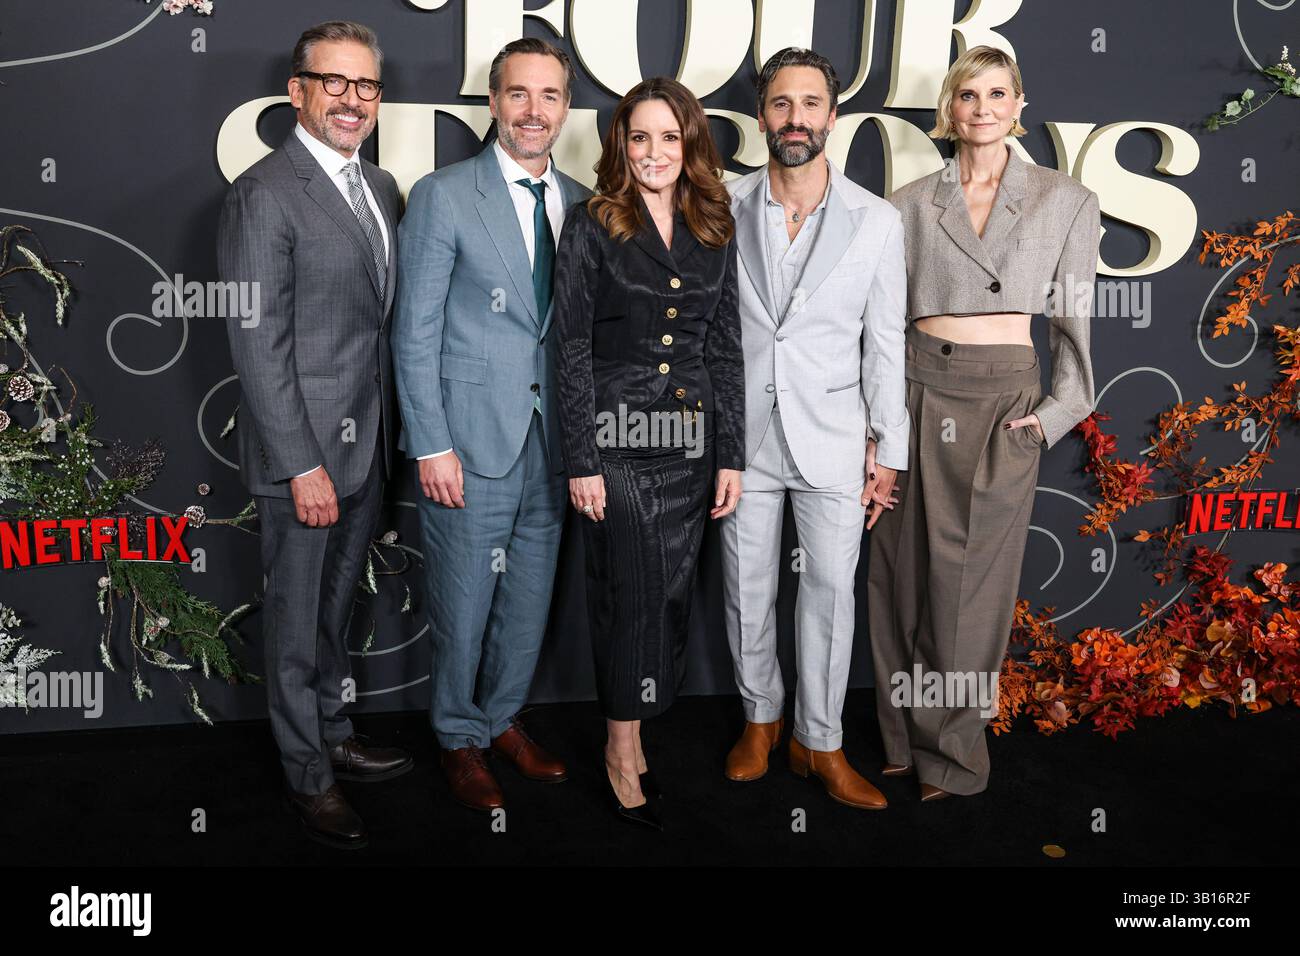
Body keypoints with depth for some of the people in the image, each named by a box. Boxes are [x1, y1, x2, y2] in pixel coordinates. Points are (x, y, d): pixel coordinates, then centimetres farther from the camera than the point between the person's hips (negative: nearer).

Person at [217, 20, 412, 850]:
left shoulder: (382, 187, 10)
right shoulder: (265, 196, -13)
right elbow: (259, 345, -16)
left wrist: (395, 430, 8)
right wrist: (302, 465, -18)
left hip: (371, 440, 7)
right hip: (304, 449, -7)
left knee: (338, 604, 21)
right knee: (298, 620, 9)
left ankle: (335, 734, 38)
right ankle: (310, 776, 25)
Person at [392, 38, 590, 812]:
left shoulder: (580, 204, 8)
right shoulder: (443, 196, -5)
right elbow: (415, 333, -7)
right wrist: (431, 445, -11)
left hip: (551, 436, 5)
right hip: (471, 436, -4)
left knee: (531, 595, 14)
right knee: (464, 600, 6)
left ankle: (504, 718, 35)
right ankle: (461, 738, 28)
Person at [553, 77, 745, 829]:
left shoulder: (715, 232, 8)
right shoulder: (592, 228, -3)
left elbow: (728, 349, 9)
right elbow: (573, 350, -6)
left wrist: (731, 456, 4)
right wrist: (582, 461, -11)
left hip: (692, 441, 4)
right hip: (618, 436, -4)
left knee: (673, 596, 9)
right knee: (631, 594, 1)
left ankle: (632, 737, 27)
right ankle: (624, 752, 19)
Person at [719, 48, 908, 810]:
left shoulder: (877, 220, -2)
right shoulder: (724, 211, -1)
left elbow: (886, 343, 0)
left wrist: (887, 453, 0)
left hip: (832, 441, -1)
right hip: (743, 434, 1)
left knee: (831, 592, 5)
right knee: (747, 590, 11)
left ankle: (819, 743, 23)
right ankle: (760, 718, 33)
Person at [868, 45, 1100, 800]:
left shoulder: (1065, 201, 5)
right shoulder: (912, 204, 8)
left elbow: (1076, 318, 7)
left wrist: (1060, 412, 0)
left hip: (1004, 398, -1)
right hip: (919, 391, 2)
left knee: (974, 580, 1)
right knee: (905, 568, 5)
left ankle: (955, 755, 16)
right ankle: (907, 738, 20)